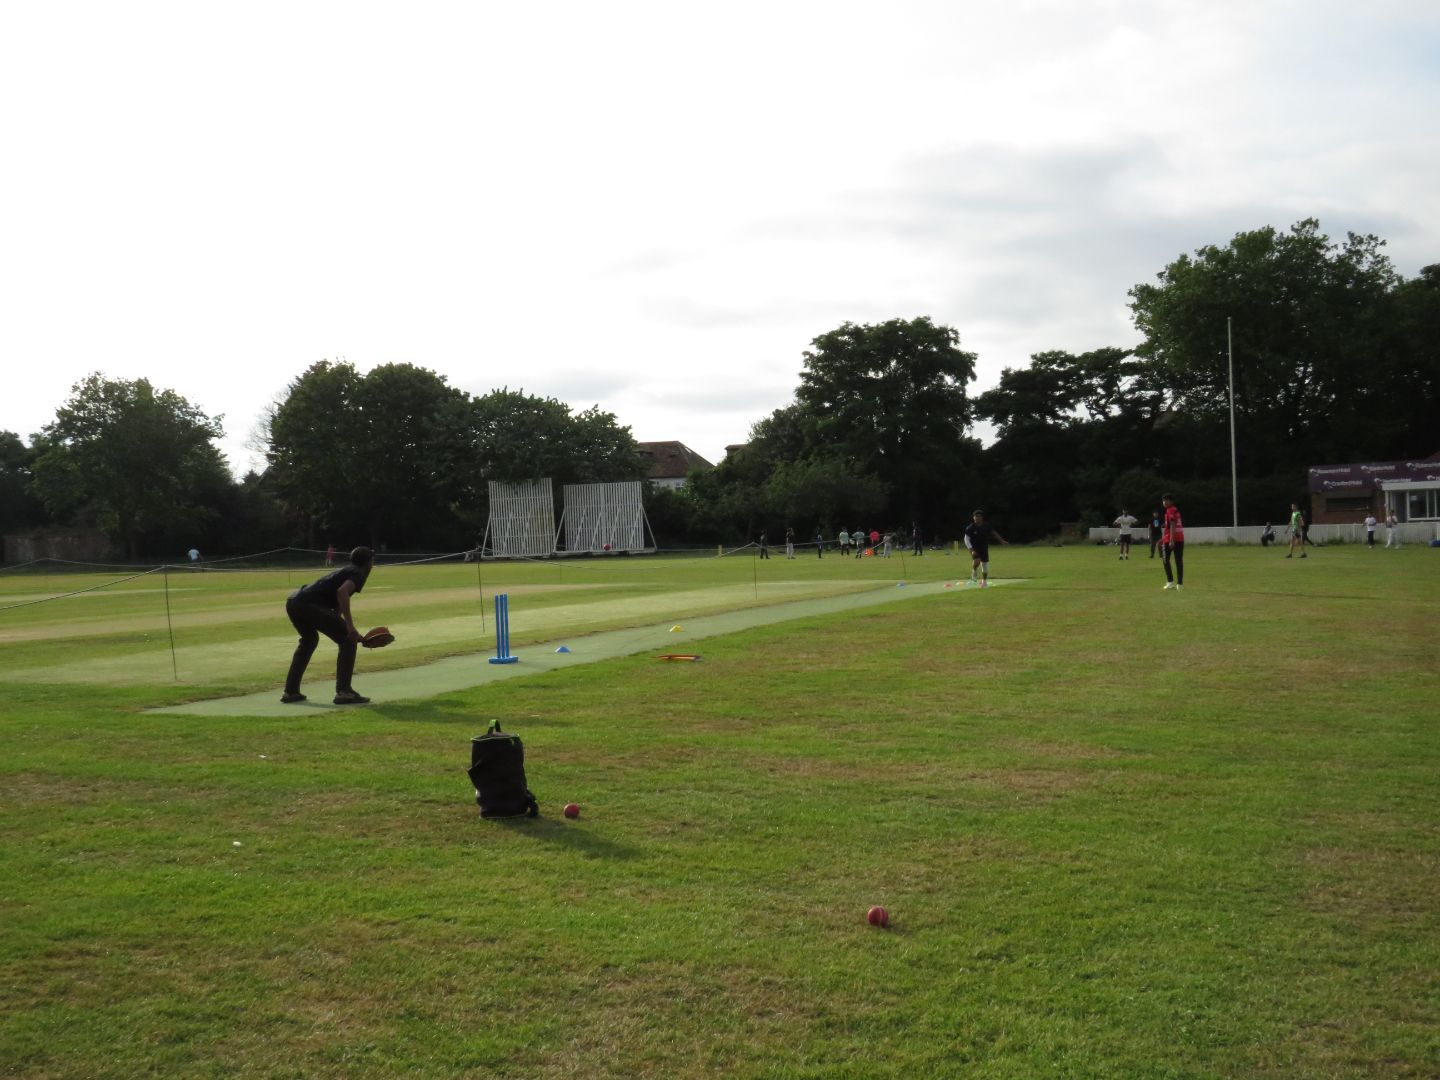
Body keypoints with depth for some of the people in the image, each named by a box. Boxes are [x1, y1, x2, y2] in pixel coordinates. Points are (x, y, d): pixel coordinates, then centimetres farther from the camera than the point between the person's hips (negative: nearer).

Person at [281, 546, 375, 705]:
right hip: (309, 604, -9)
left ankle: (290, 692, 37)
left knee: (308, 641, 33)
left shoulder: (344, 572, 32)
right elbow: (342, 592, -18)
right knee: (347, 641, -2)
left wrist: (351, 632, 29)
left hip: (292, 601, 9)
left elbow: (336, 609, 33)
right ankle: (343, 692, -9)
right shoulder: (359, 575, 5)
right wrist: (349, 624, -21)